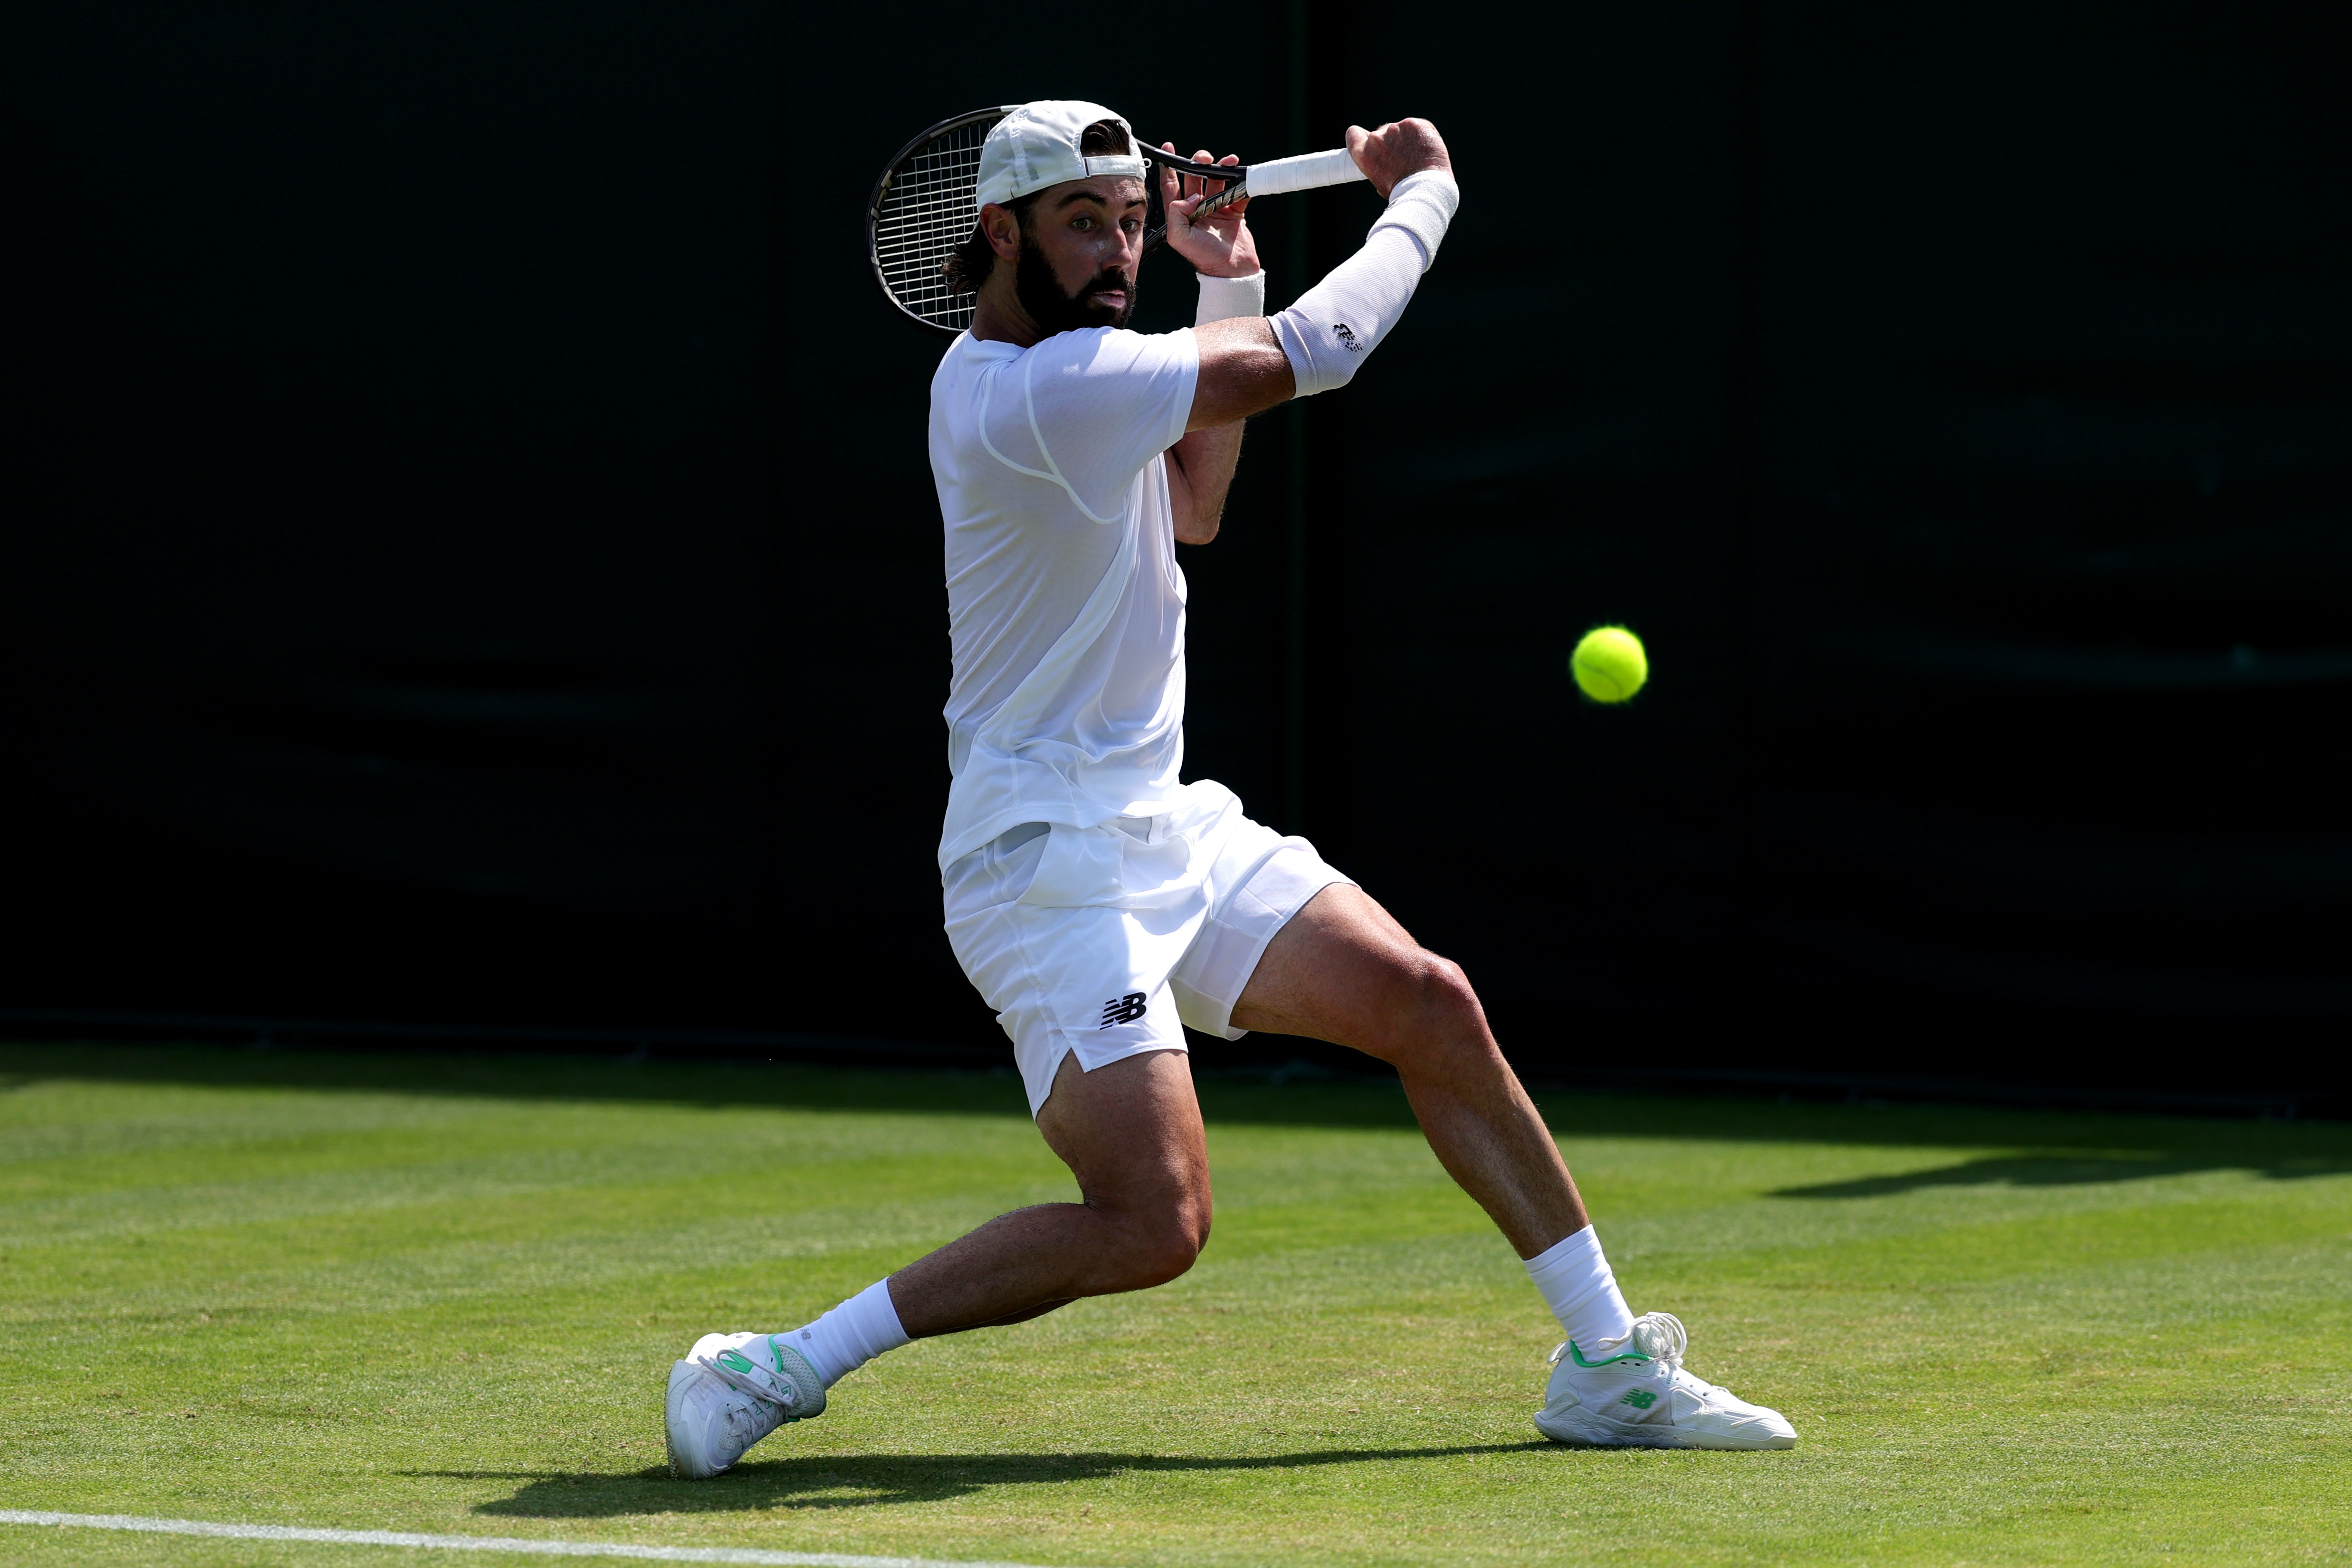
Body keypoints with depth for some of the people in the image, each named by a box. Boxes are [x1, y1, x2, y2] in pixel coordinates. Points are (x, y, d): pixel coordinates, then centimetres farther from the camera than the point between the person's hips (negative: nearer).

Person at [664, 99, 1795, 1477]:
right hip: (1052, 861, -10)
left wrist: (1231, 292, 15)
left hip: (1169, 831, 10)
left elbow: (1191, 511, 25)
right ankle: (776, 1369, -11)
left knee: (1433, 1007, 6)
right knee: (1154, 1223, -20)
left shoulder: (1056, 368, 11)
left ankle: (1613, 1365, 15)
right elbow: (1313, 356, -18)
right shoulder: (1040, 392, -22)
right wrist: (1421, 192, -1)